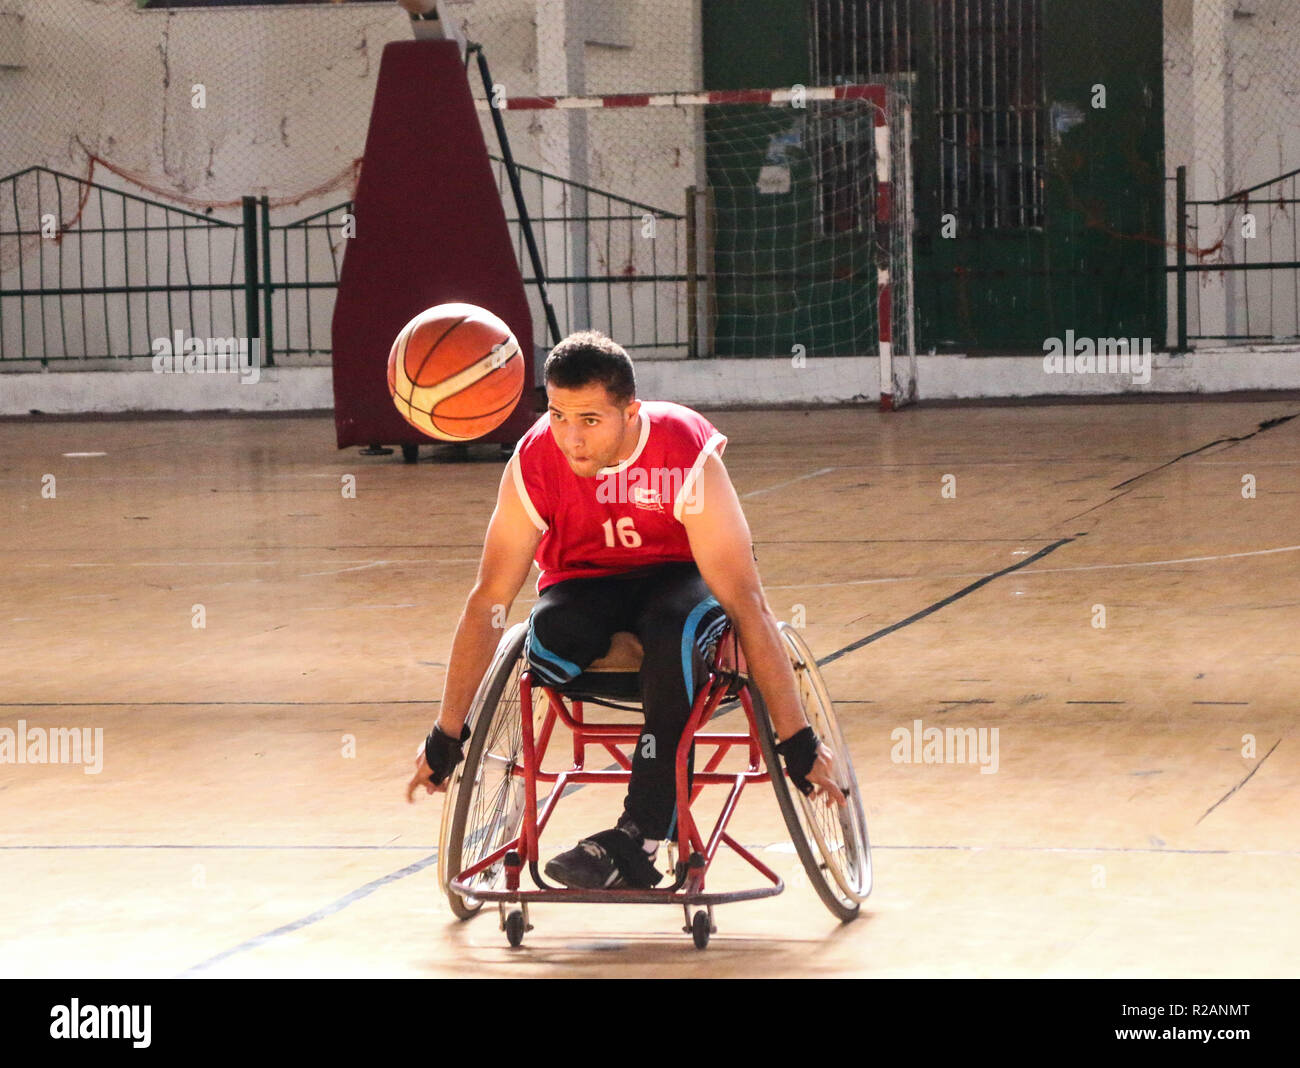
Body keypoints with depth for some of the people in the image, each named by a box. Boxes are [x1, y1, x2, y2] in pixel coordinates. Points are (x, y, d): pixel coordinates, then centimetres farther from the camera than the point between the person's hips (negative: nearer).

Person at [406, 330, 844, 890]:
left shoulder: (687, 452, -27)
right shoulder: (535, 461, -21)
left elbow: (747, 604, -26)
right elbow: (487, 601, -13)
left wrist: (797, 741, -26)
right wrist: (446, 736, -11)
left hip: (679, 576, -2)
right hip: (584, 583, 2)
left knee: (675, 629, -38)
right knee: (549, 635, -33)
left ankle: (640, 836, -34)